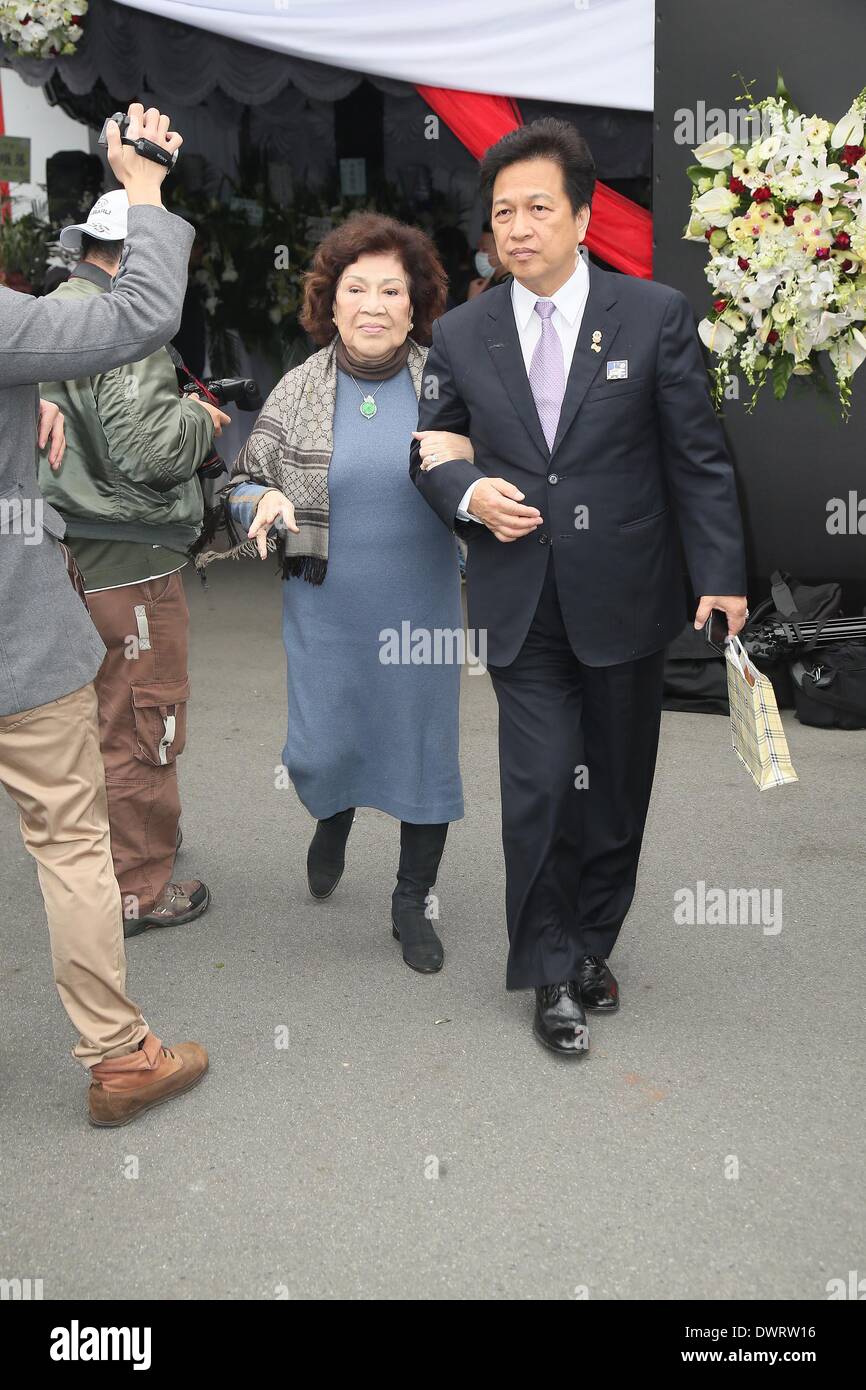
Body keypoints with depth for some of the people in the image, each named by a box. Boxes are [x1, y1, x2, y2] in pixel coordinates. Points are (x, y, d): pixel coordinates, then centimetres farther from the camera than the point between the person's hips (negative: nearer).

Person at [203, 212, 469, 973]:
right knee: (324, 749, 5)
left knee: (426, 750, 7)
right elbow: (244, 483, 7)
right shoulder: (297, 392, -1)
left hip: (424, 611, 0)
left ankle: (414, 902, 28)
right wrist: (265, 500, -16)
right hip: (326, 612, 0)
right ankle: (334, 819, 44)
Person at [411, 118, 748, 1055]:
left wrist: (722, 575, -9)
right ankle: (553, 973, 15)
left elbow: (698, 459, -1)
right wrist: (469, 494, -8)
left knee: (617, 786, 11)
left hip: (623, 598, 0)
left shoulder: (654, 316, -2)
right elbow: (430, 451, 14)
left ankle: (591, 945, 33)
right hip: (522, 602, 1)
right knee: (541, 785, -4)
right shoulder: (461, 335, 4)